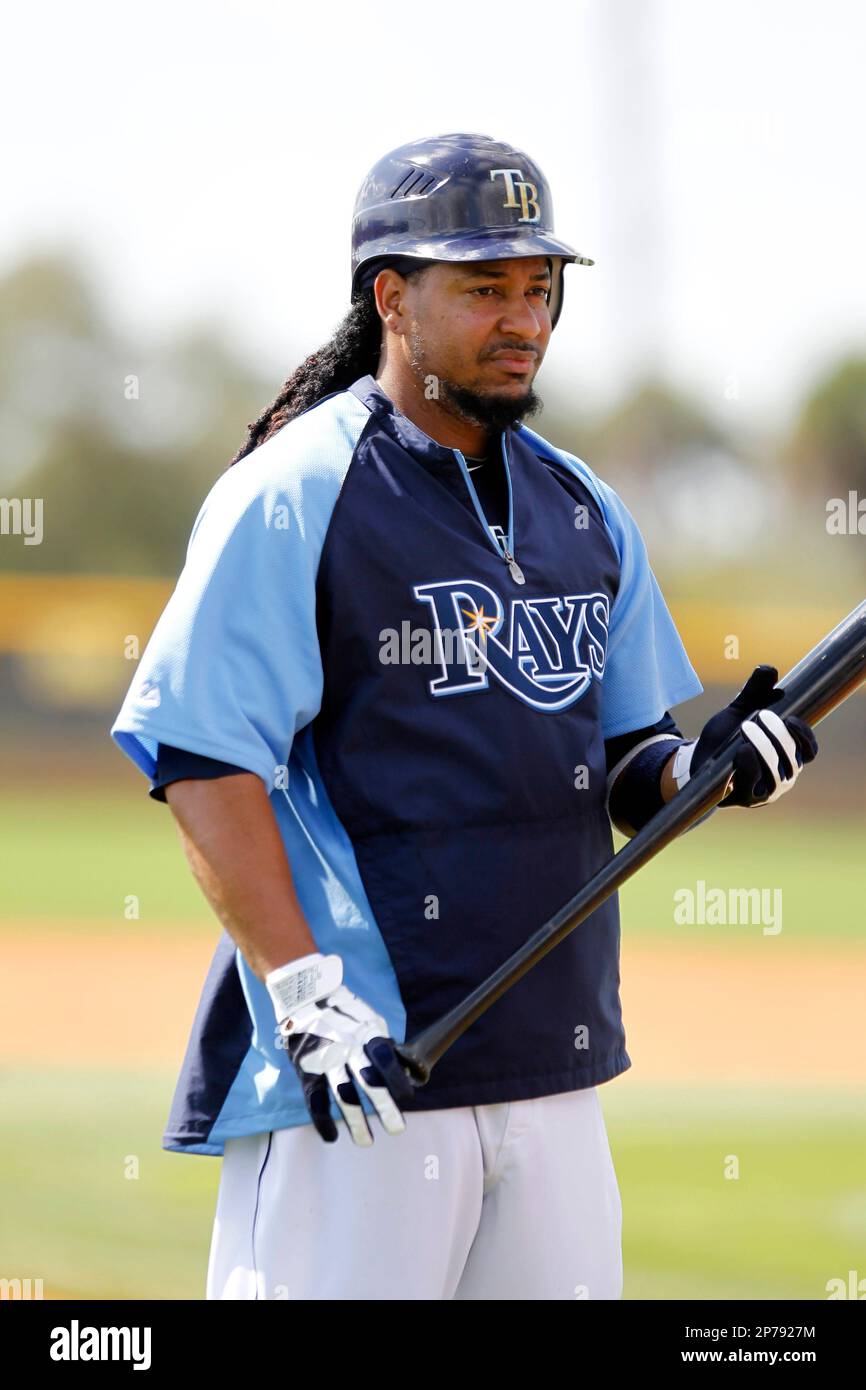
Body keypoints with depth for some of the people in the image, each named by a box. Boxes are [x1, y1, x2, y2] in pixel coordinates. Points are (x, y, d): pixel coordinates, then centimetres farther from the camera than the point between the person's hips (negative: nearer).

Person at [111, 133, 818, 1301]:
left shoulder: (587, 514, 15)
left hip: (554, 1066, 7)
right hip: (355, 1071, -7)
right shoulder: (291, 497, -6)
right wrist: (305, 989, -20)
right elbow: (202, 760, -12)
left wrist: (695, 766, -6)